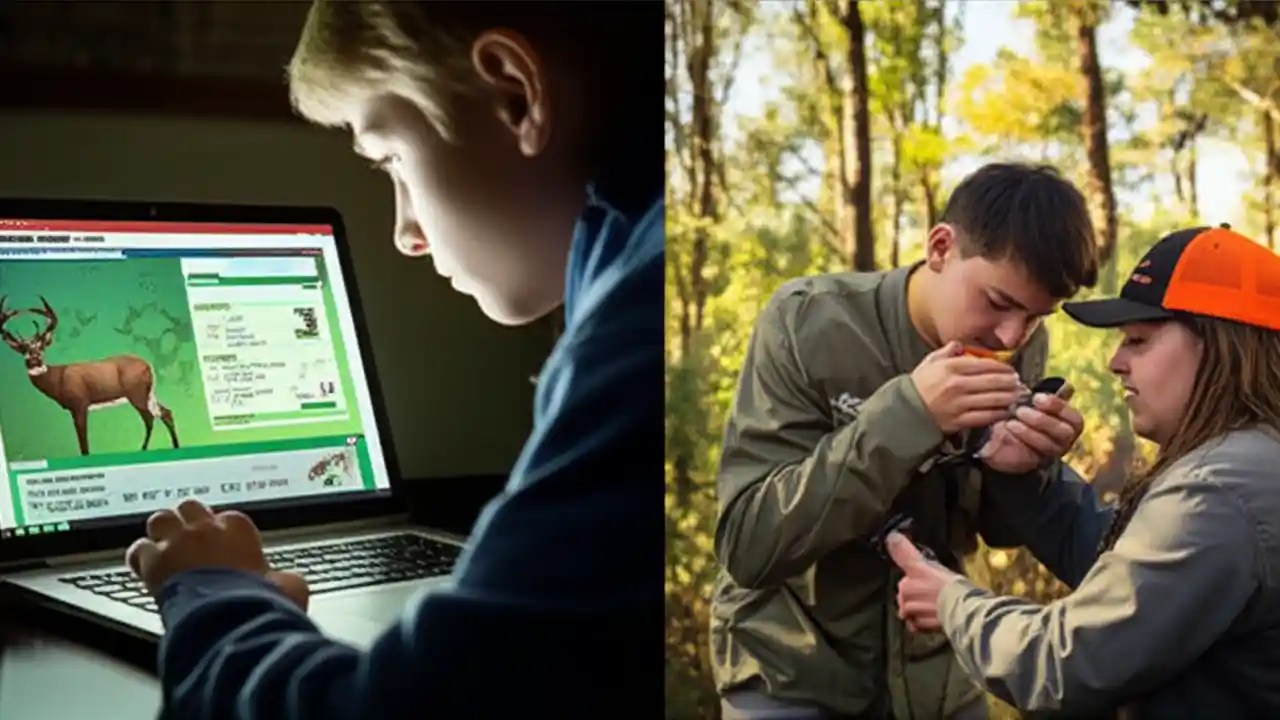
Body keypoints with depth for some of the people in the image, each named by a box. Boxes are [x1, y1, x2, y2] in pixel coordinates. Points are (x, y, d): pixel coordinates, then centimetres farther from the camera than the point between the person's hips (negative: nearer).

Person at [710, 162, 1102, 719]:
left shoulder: (1022, 345, -7)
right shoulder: (809, 324, -20)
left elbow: (1001, 531, 2)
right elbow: (747, 545, -25)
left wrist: (1024, 471, -21)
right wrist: (905, 414, -33)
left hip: (934, 672, 4)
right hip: (791, 673, -4)